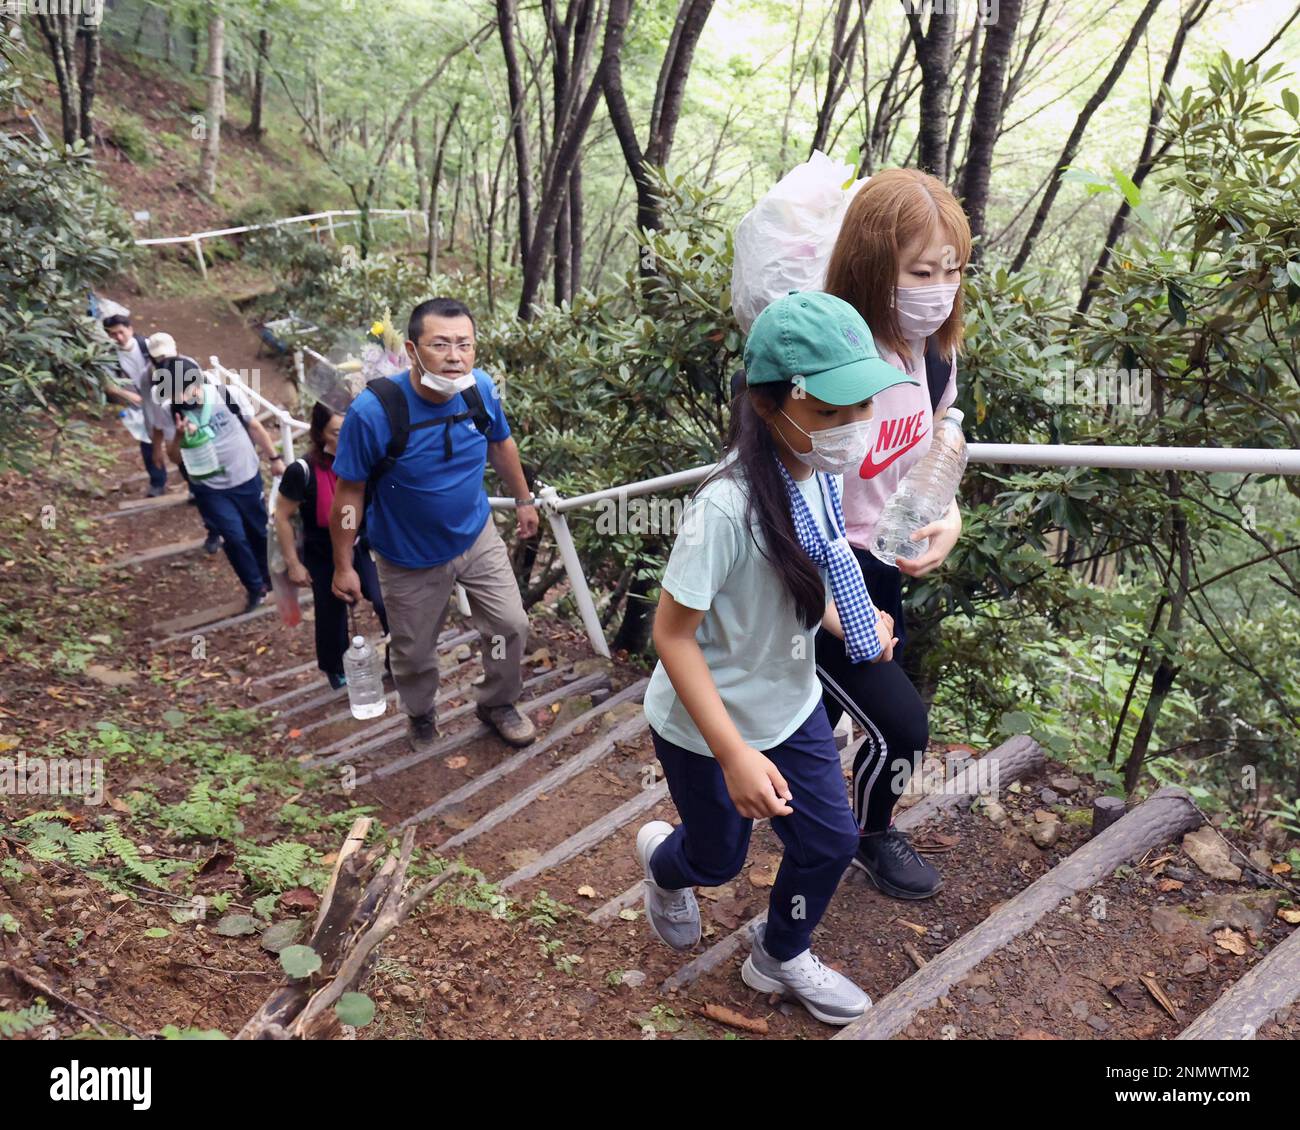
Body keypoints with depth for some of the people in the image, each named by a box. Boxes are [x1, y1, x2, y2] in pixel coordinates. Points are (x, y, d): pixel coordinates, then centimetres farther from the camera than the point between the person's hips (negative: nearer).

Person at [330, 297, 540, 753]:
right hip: (410, 560, -3)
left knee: (511, 625, 8)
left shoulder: (481, 388, -16)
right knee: (414, 652, 15)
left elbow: (501, 444, 5)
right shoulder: (373, 410, -29)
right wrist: (343, 566, -11)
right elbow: (349, 493, -18)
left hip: (478, 536, 3)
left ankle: (498, 704, 37)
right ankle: (421, 718, 47)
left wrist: (523, 499, 15)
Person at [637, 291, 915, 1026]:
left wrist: (850, 624, -6)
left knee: (833, 840, 14)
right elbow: (673, 635, -27)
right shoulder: (728, 506, -33)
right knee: (720, 860, 17)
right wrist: (735, 756, -28)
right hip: (708, 727, -6)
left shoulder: (821, 476, -10)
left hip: (793, 707, 6)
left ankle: (782, 959, 44)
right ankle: (663, 861, 56)